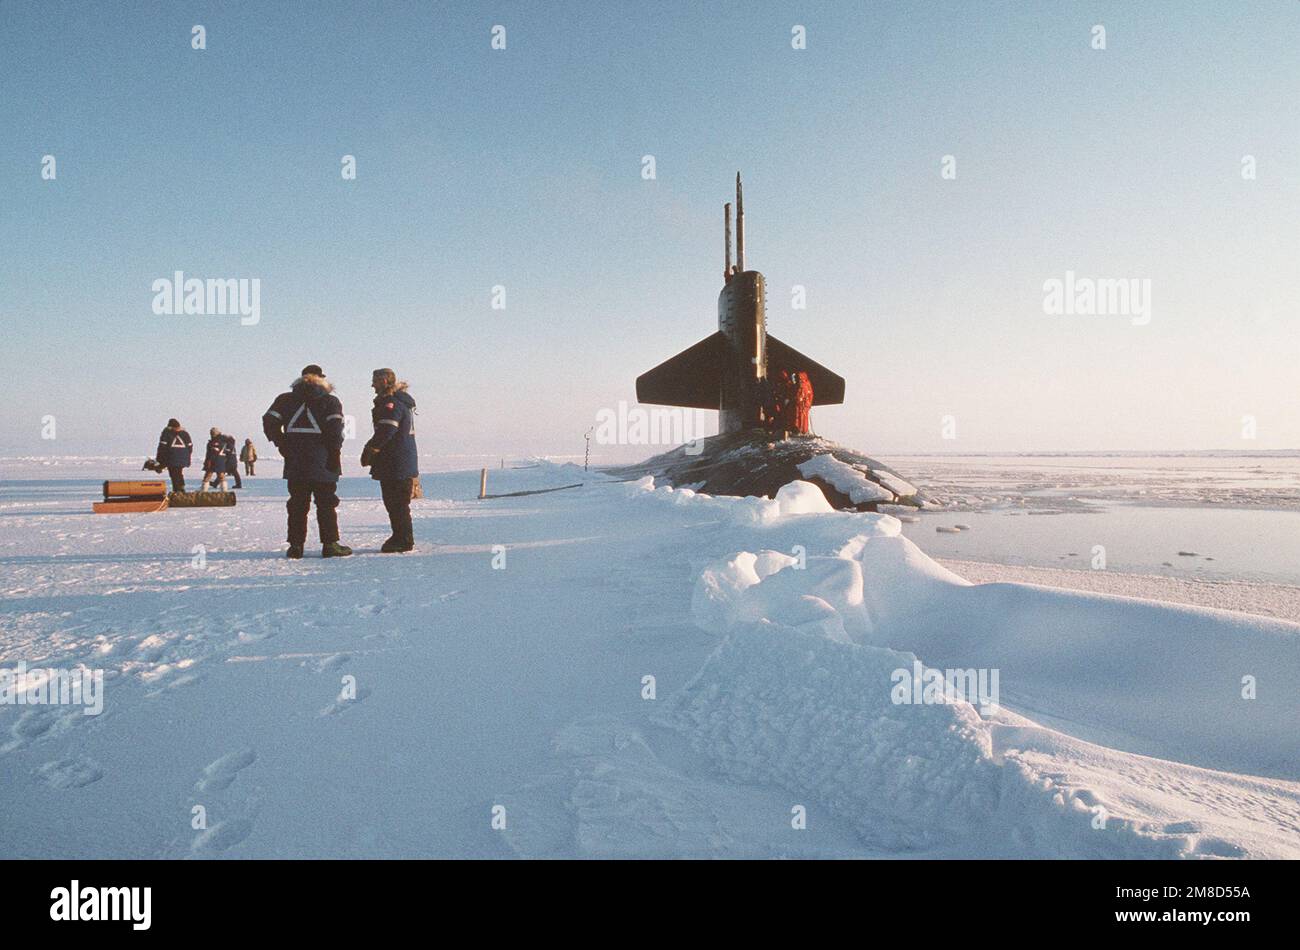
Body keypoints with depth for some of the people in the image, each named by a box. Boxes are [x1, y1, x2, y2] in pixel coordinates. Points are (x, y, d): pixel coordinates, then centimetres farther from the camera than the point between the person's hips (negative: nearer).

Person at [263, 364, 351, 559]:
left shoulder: (285, 399, 10)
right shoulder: (330, 401, 0)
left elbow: (269, 422, 2)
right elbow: (335, 427, -11)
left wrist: (282, 446, 7)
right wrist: (335, 453, -6)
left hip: (294, 462, 3)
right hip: (322, 462, -3)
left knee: (297, 504, 8)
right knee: (326, 503, 3)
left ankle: (296, 545, 7)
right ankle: (330, 544, 1)